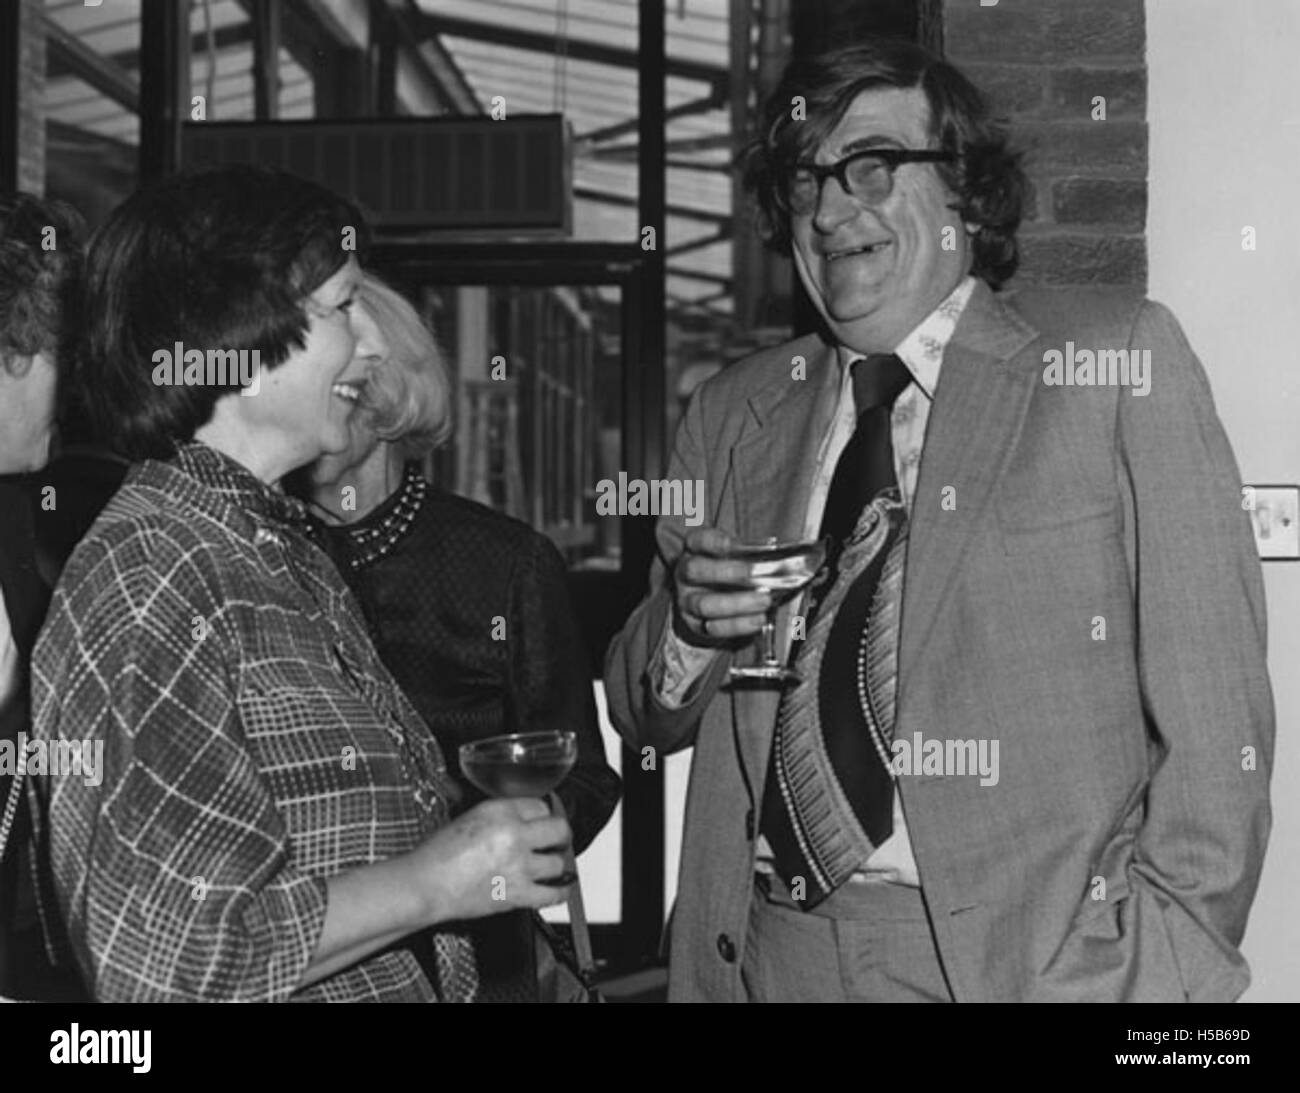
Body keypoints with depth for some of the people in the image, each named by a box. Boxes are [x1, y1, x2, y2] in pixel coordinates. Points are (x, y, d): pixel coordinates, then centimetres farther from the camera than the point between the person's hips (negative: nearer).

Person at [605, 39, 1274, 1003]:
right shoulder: (733, 414, 8)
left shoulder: (1118, 359, -4)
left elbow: (1209, 707, -8)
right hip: (764, 948, 4)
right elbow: (646, 719, 13)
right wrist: (690, 624, -7)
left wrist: (1171, 964, -16)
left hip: (1031, 953, -4)